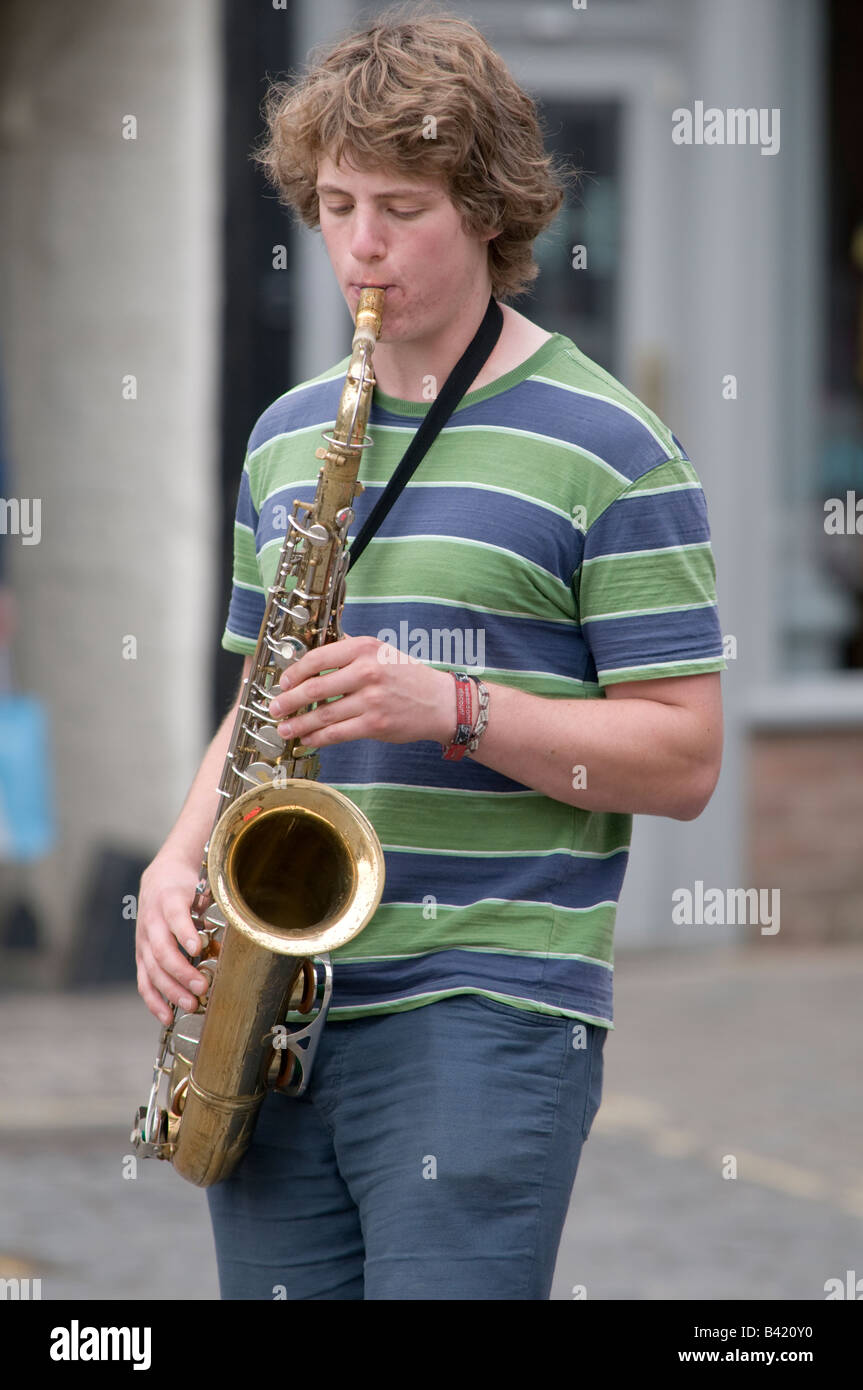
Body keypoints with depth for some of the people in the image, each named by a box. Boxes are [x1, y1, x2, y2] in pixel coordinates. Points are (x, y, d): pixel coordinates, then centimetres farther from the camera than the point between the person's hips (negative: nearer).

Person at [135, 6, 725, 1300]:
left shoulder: (607, 451, -4)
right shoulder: (288, 437, 16)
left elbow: (683, 758, -6)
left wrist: (453, 707, -18)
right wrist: (177, 865, 5)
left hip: (488, 1010, -6)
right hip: (274, 1006, 6)